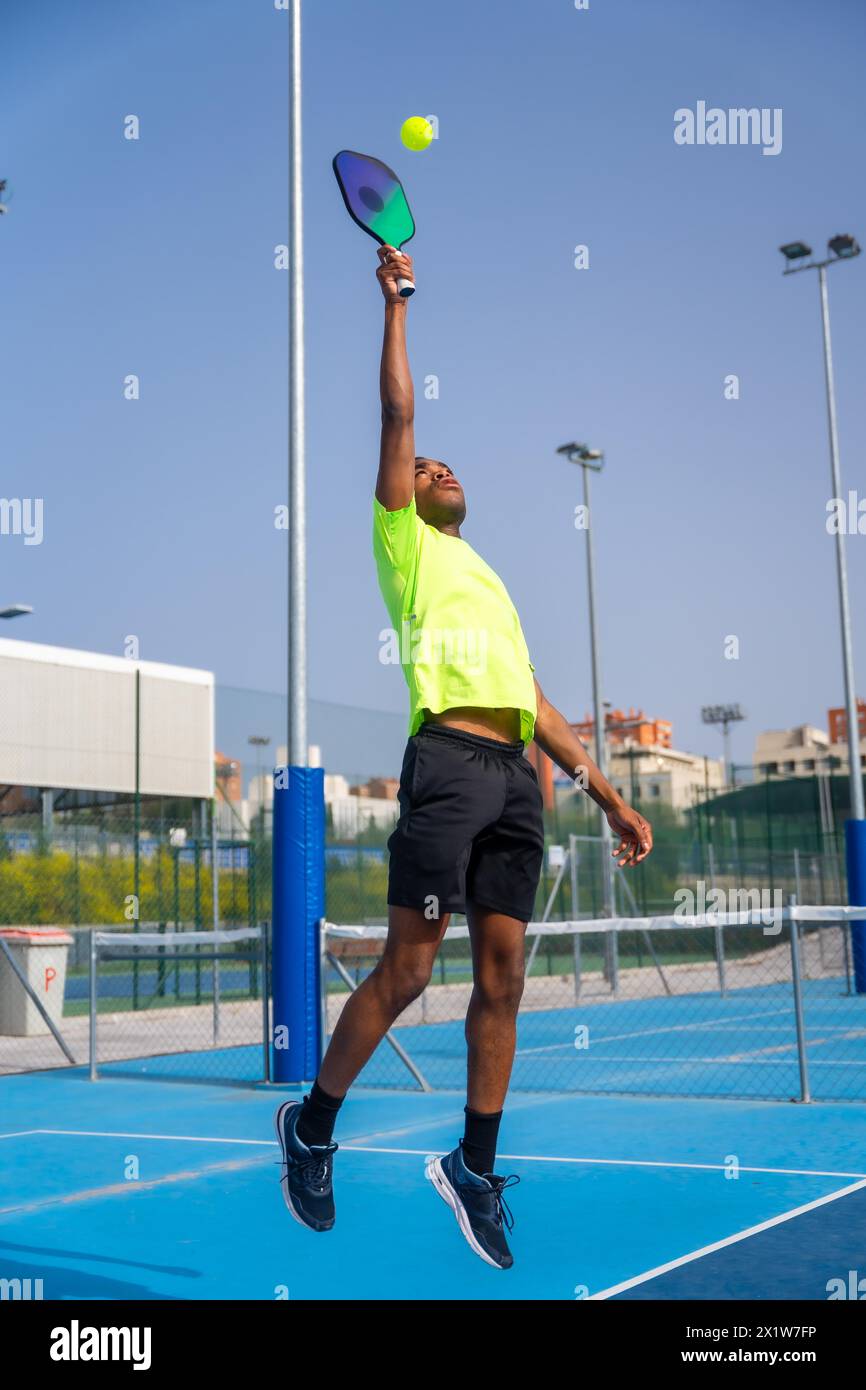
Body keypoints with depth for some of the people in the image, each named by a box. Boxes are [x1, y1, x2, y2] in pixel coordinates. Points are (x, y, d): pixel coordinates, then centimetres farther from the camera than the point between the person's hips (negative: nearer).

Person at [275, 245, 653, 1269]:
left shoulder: (490, 583, 31)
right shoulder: (406, 546, 16)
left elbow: (534, 702, 26)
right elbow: (398, 413, 8)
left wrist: (608, 795, 20)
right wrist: (396, 301, 13)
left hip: (518, 776, 6)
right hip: (449, 760, -6)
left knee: (502, 976, 3)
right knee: (406, 970, -6)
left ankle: (473, 1168, 13)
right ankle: (312, 1125, 13)